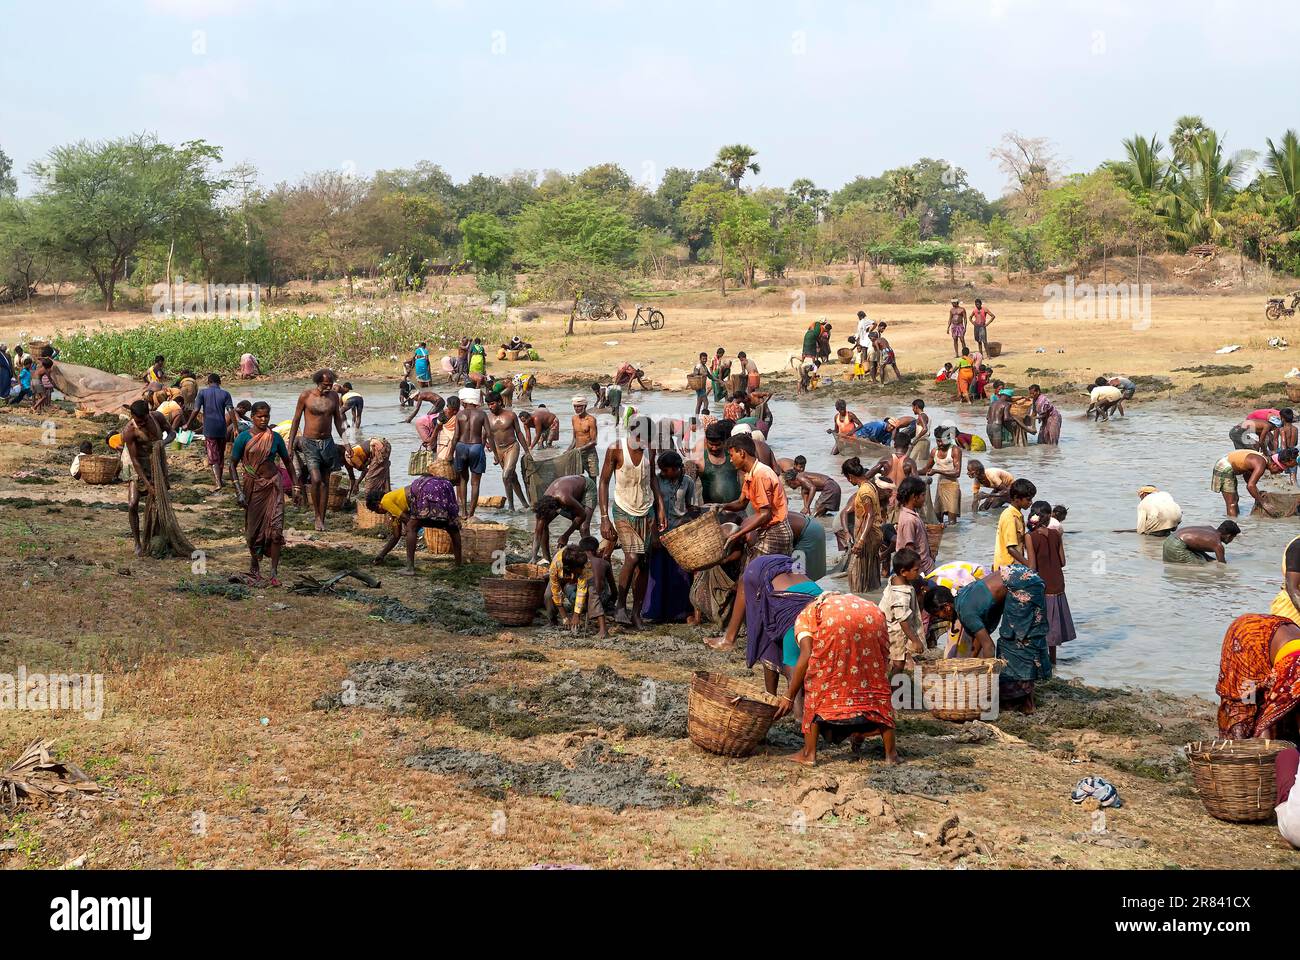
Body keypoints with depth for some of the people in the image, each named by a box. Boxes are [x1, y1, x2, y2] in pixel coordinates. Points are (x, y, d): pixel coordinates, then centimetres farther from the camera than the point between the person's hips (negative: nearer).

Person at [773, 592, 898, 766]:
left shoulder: (804, 616, 31)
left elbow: (806, 656, 8)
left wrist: (789, 697, 14)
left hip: (836, 621, -4)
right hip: (873, 618, 4)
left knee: (817, 681, 13)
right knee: (877, 684, 20)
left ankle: (809, 753, 13)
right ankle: (891, 752, 22)